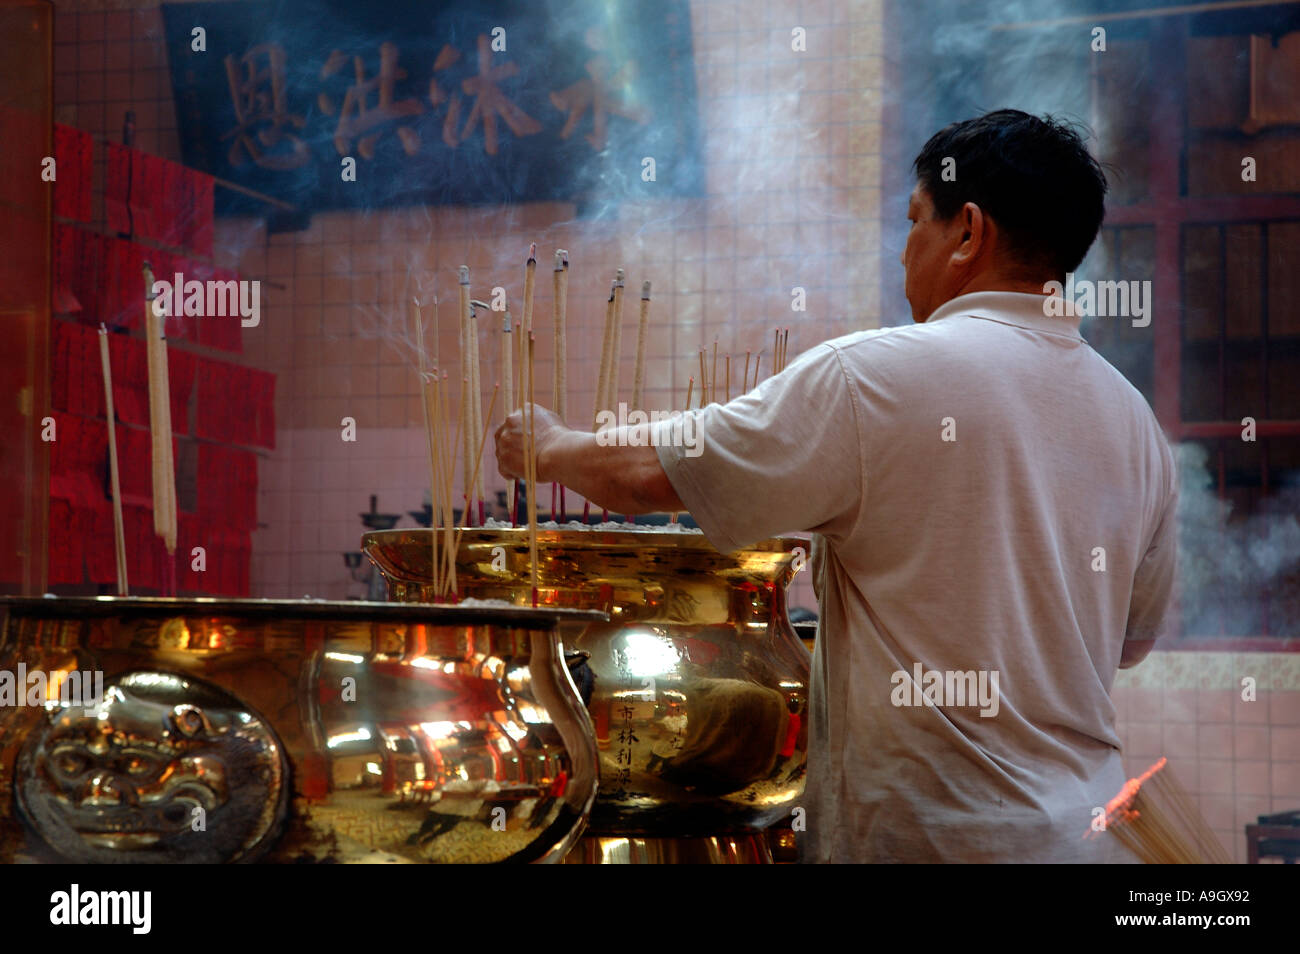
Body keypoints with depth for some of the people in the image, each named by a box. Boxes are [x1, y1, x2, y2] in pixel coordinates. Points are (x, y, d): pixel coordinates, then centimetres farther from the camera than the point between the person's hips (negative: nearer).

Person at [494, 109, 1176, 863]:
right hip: (1084, 829, 7)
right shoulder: (1134, 421, 7)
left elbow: (650, 476, -7)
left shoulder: (873, 378, -12)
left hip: (920, 832, -6)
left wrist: (550, 448, 13)